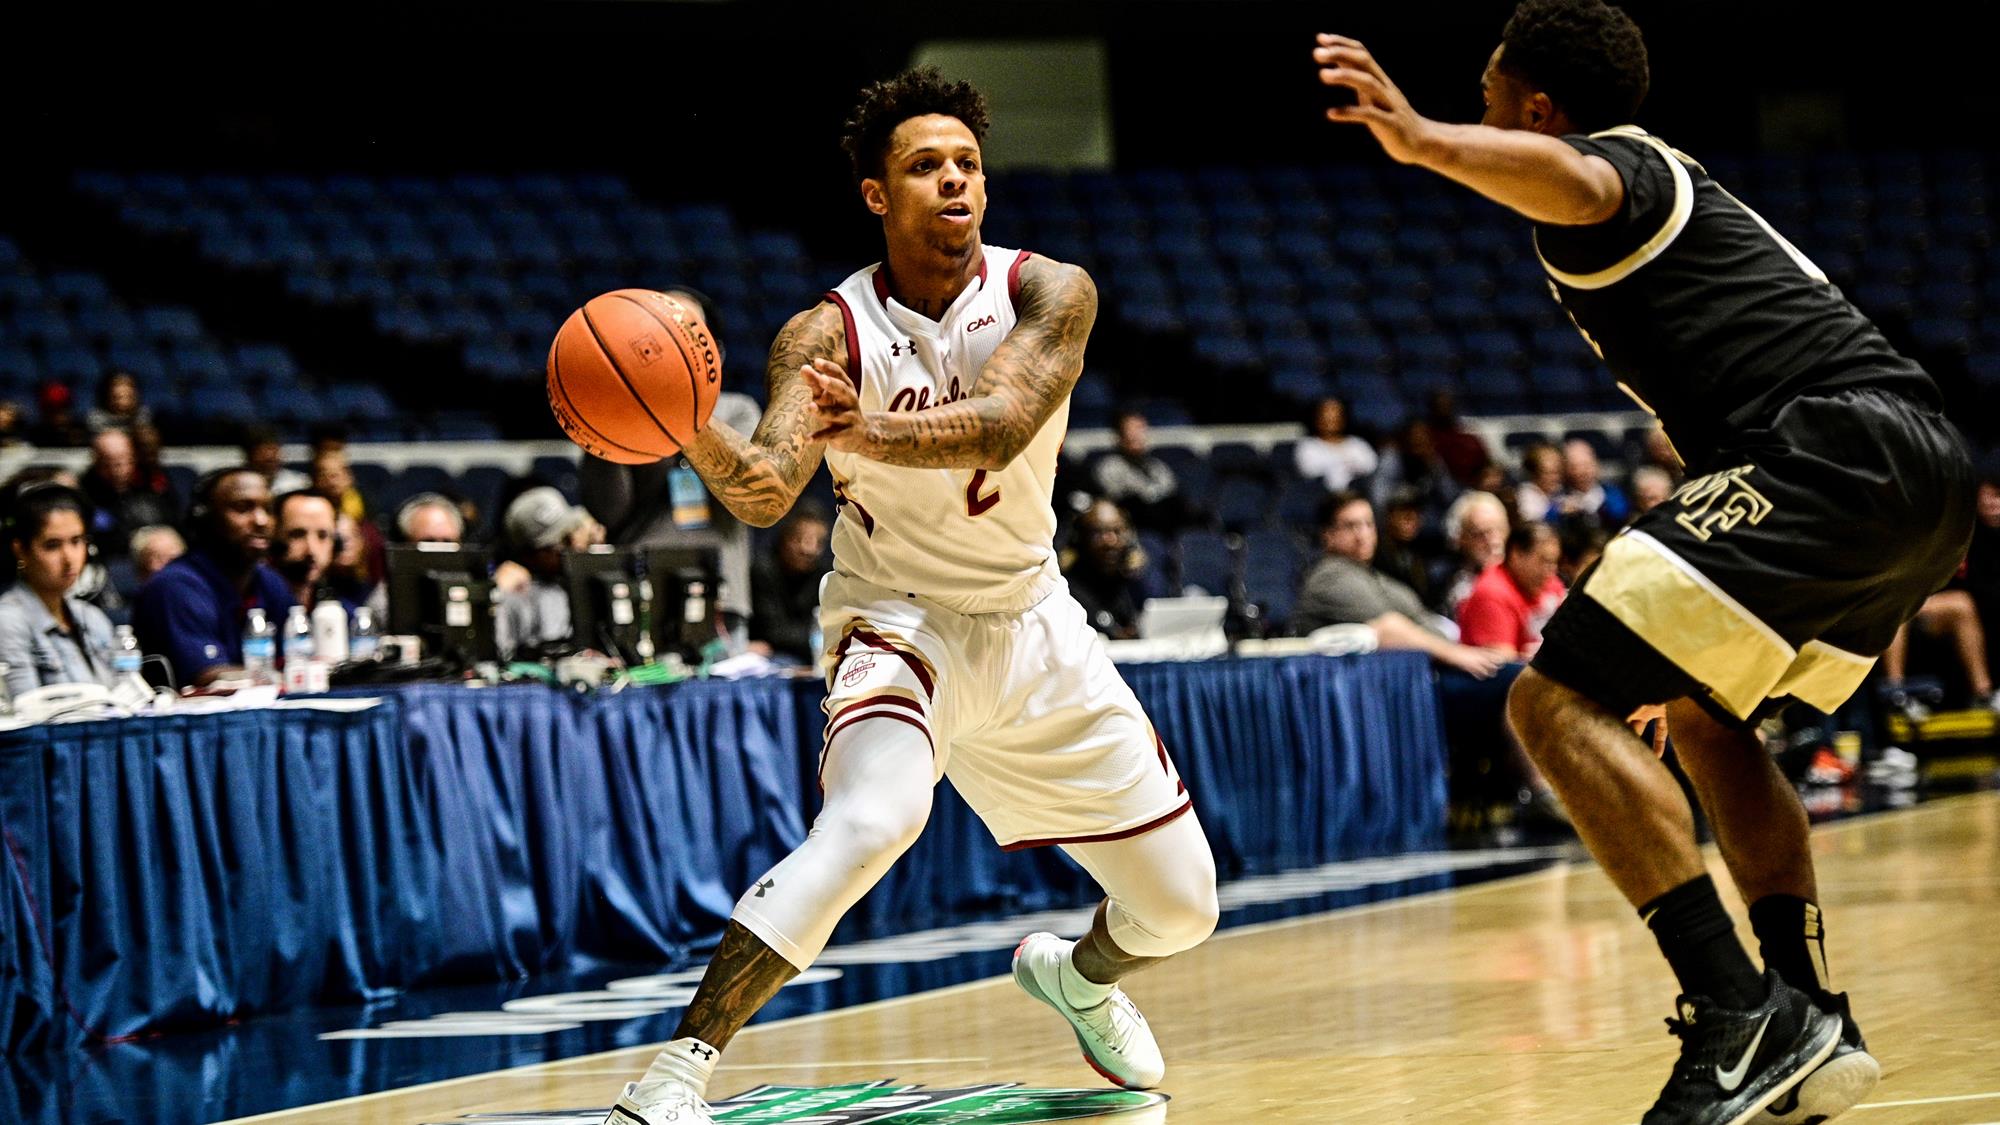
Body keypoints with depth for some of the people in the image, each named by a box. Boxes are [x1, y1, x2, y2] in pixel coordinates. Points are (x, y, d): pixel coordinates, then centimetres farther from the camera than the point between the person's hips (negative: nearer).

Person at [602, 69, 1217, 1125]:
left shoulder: (1049, 293, -12)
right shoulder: (829, 335, -16)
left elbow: (999, 429, -32)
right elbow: (766, 490, -31)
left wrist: (869, 432, -51)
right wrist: (692, 432, -54)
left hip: (1032, 623, 4)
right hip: (897, 621, -4)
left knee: (1180, 907, 9)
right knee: (870, 821, -36)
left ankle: (1075, 973, 45)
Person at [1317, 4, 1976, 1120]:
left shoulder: (1616, 160, 5)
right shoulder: (1675, 184, 34)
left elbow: (1573, 183, -23)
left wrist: (1424, 141, -40)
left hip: (1836, 446, -10)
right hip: (1928, 460, 10)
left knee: (1558, 701, -12)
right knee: (1701, 711, 28)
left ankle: (1741, 1017, -20)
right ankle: (1816, 1026, 21)